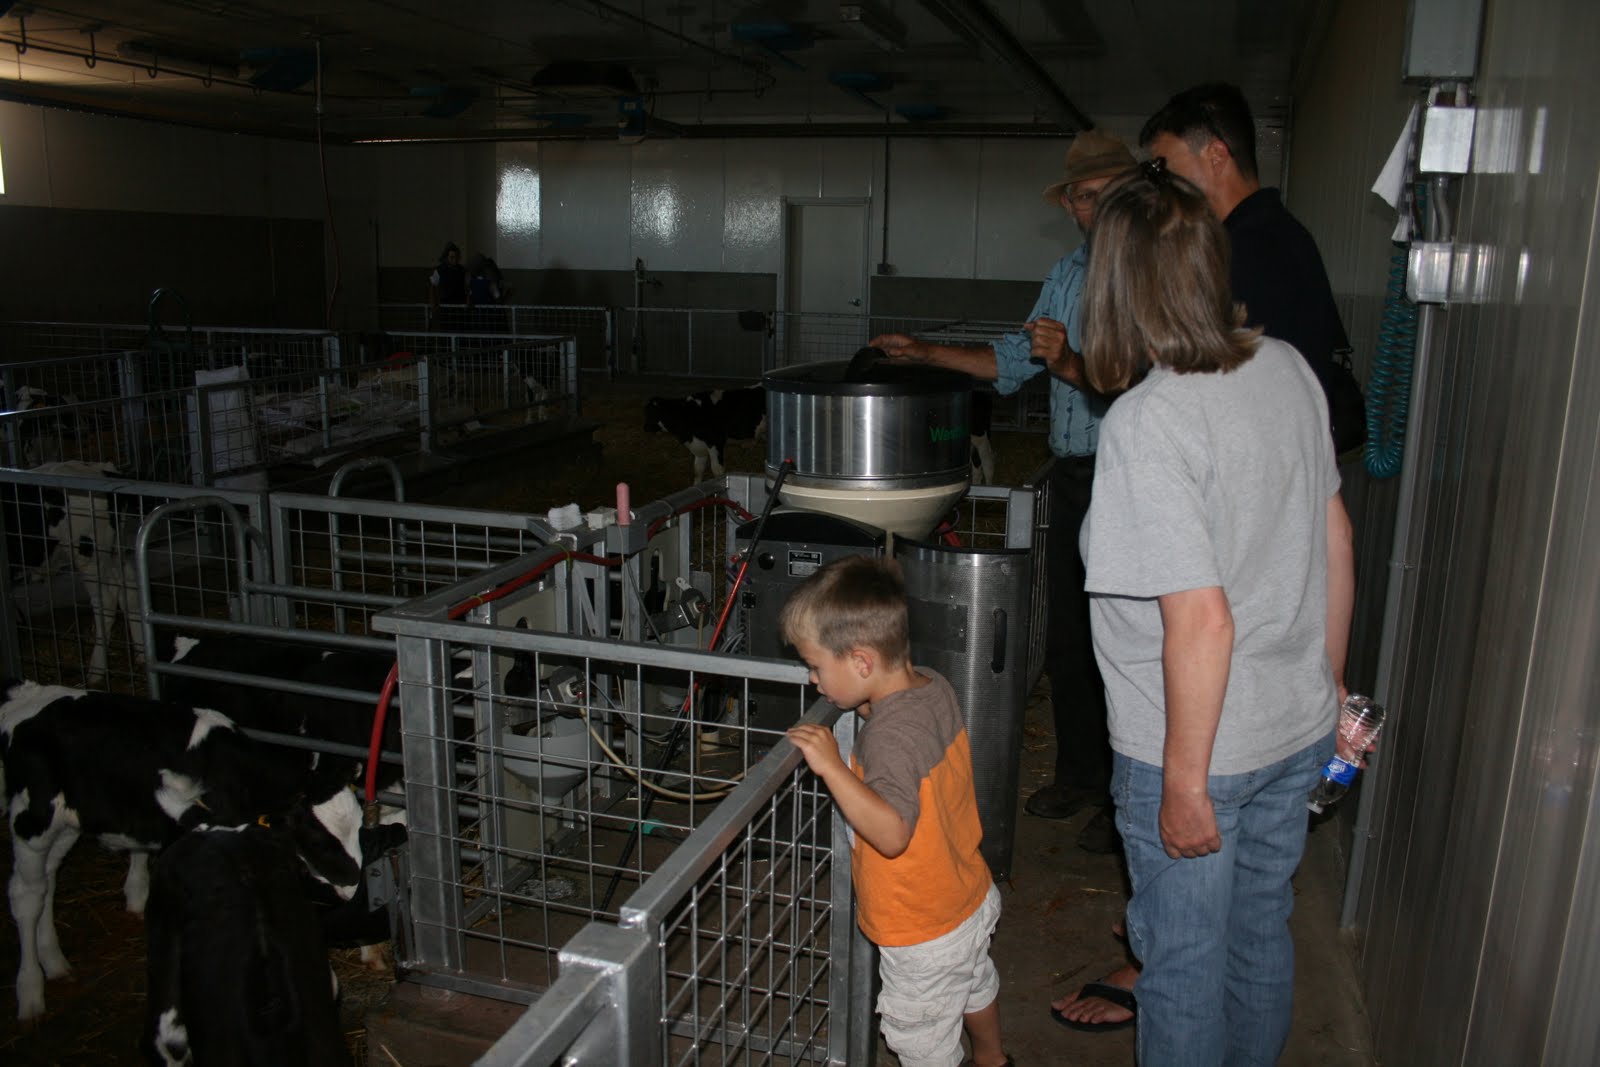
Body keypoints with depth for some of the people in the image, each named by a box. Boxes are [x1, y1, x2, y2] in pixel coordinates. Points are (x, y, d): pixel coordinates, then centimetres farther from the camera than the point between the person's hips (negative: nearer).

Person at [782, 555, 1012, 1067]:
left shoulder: (890, 736, -35)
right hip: (972, 899, 9)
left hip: (926, 937, -9)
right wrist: (874, 706, 0)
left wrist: (831, 766, -44)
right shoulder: (935, 686, -8)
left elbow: (892, 832, -43)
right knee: (975, 983, 35)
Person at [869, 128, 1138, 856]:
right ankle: (1077, 774, 34)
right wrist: (926, 353, 16)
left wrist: (1072, 367, -35)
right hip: (1071, 477, 8)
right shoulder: (1068, 273, 13)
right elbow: (1015, 358, 19)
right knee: (1066, 639, 16)